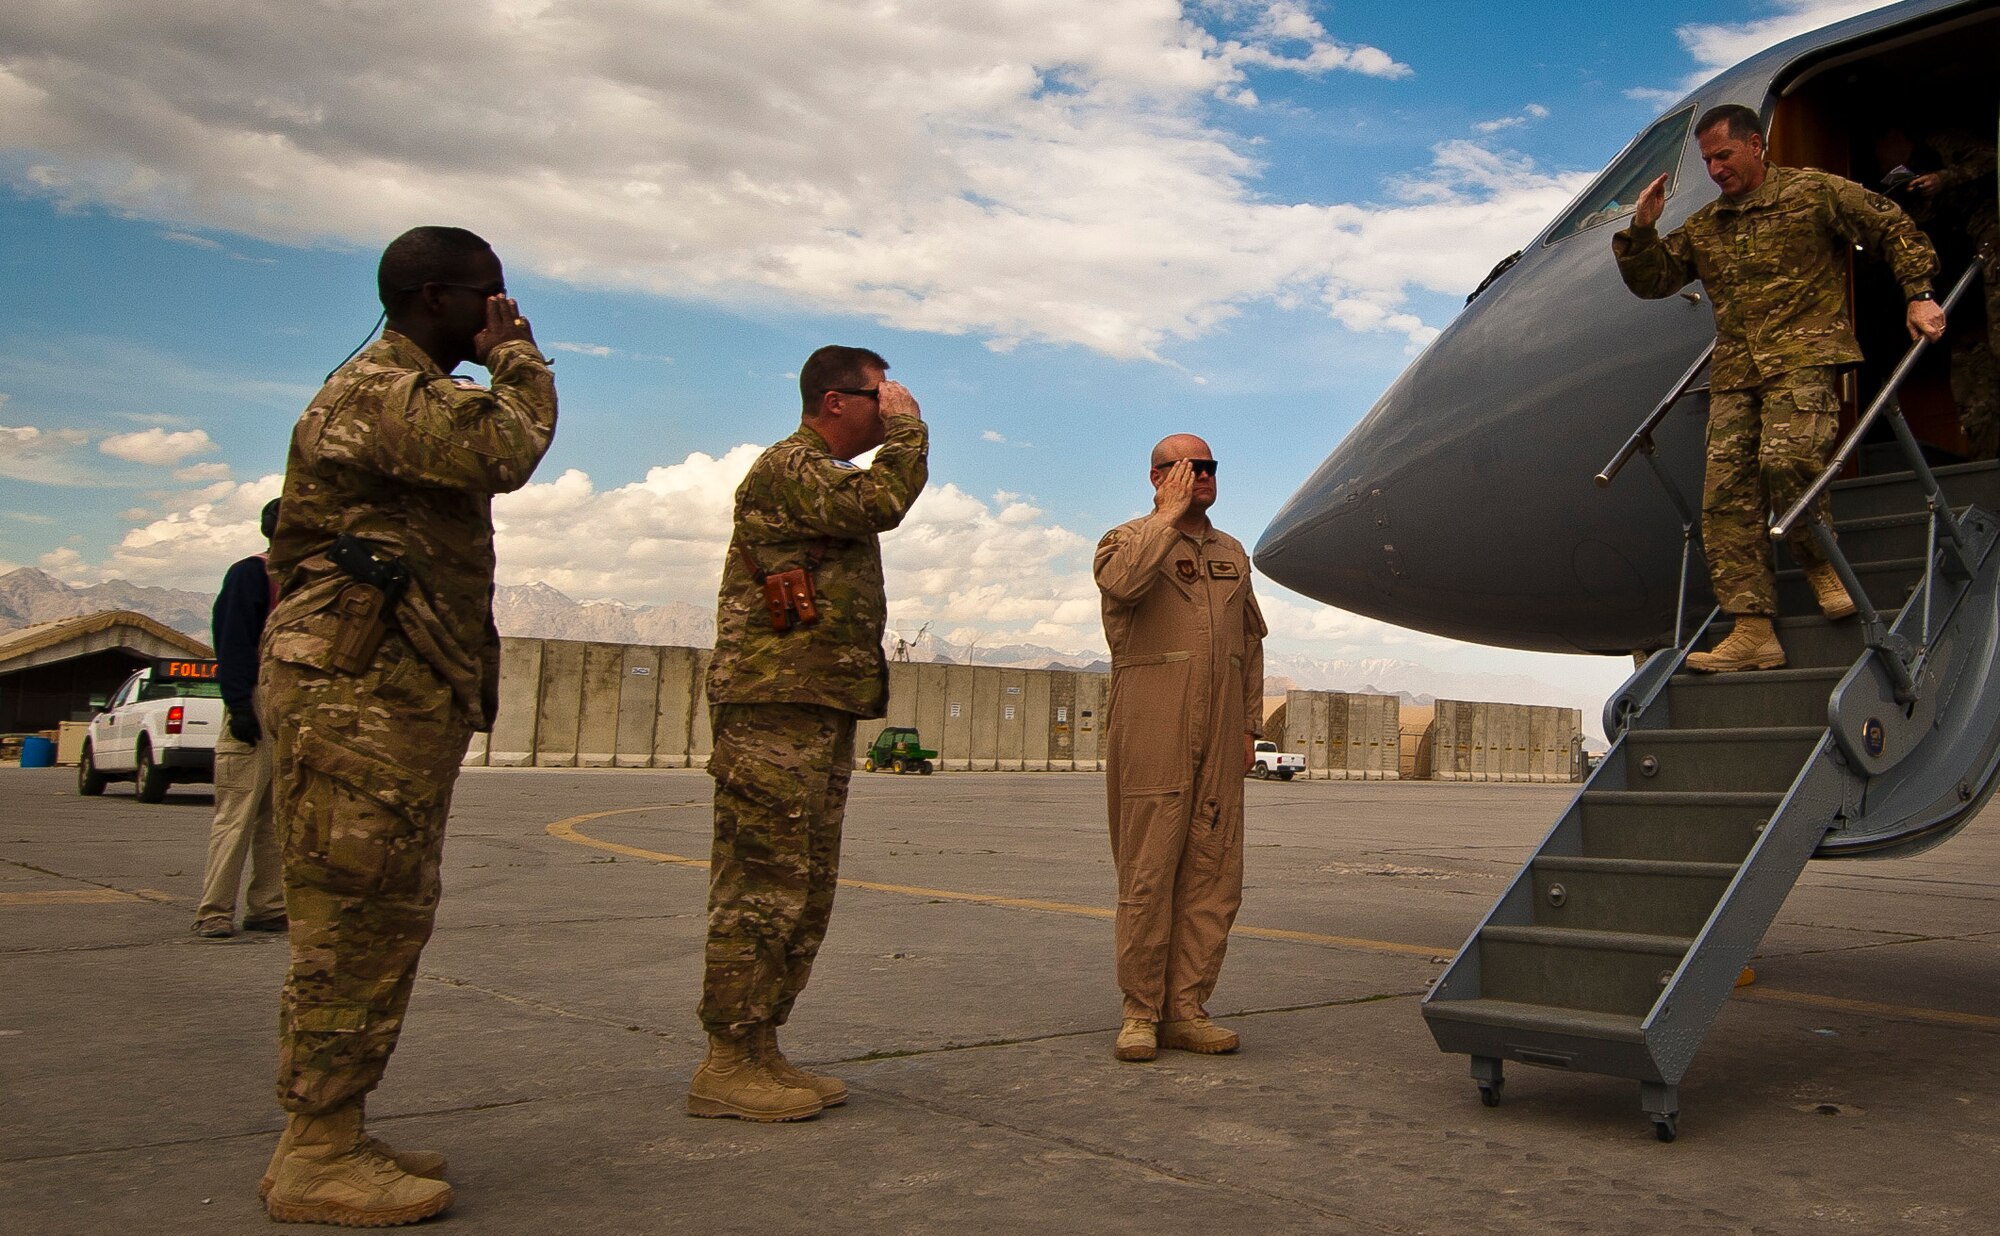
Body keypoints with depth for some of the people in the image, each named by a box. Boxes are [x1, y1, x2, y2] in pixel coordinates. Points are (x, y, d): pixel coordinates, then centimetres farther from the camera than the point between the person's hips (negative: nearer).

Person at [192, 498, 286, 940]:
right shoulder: (250, 573, -4)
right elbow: (232, 640, -12)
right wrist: (239, 704, -20)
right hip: (256, 708, -8)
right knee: (237, 814, -8)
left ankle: (267, 907, 14)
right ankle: (214, 913, -4)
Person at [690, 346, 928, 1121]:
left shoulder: (831, 479, 26)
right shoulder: (789, 465, -7)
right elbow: (882, 504, -23)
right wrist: (908, 428, -8)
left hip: (821, 714, 10)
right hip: (775, 712, -10)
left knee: (806, 896, 10)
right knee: (763, 890, -9)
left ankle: (759, 1052, 17)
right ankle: (727, 1065, -3)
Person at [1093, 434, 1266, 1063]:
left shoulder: (1232, 554, 21)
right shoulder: (1127, 540, 4)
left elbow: (1251, 644, 23)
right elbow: (1123, 581, -21)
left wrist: (1250, 724, 14)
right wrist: (1169, 516, -10)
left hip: (1218, 741, 5)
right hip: (1150, 734, -5)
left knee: (1214, 875, 3)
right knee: (1147, 873, -4)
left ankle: (1185, 1010, 11)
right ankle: (1140, 1012, 5)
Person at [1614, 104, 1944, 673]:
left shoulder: (1814, 193, 7)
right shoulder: (1703, 228, 21)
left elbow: (1894, 228, 10)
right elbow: (1651, 281, 20)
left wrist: (1919, 295, 1)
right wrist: (1641, 231, 4)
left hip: (1804, 354, -5)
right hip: (1733, 372, 5)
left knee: (1787, 457, -29)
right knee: (1726, 492, -9)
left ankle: (1822, 566, -1)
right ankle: (1752, 631, -10)